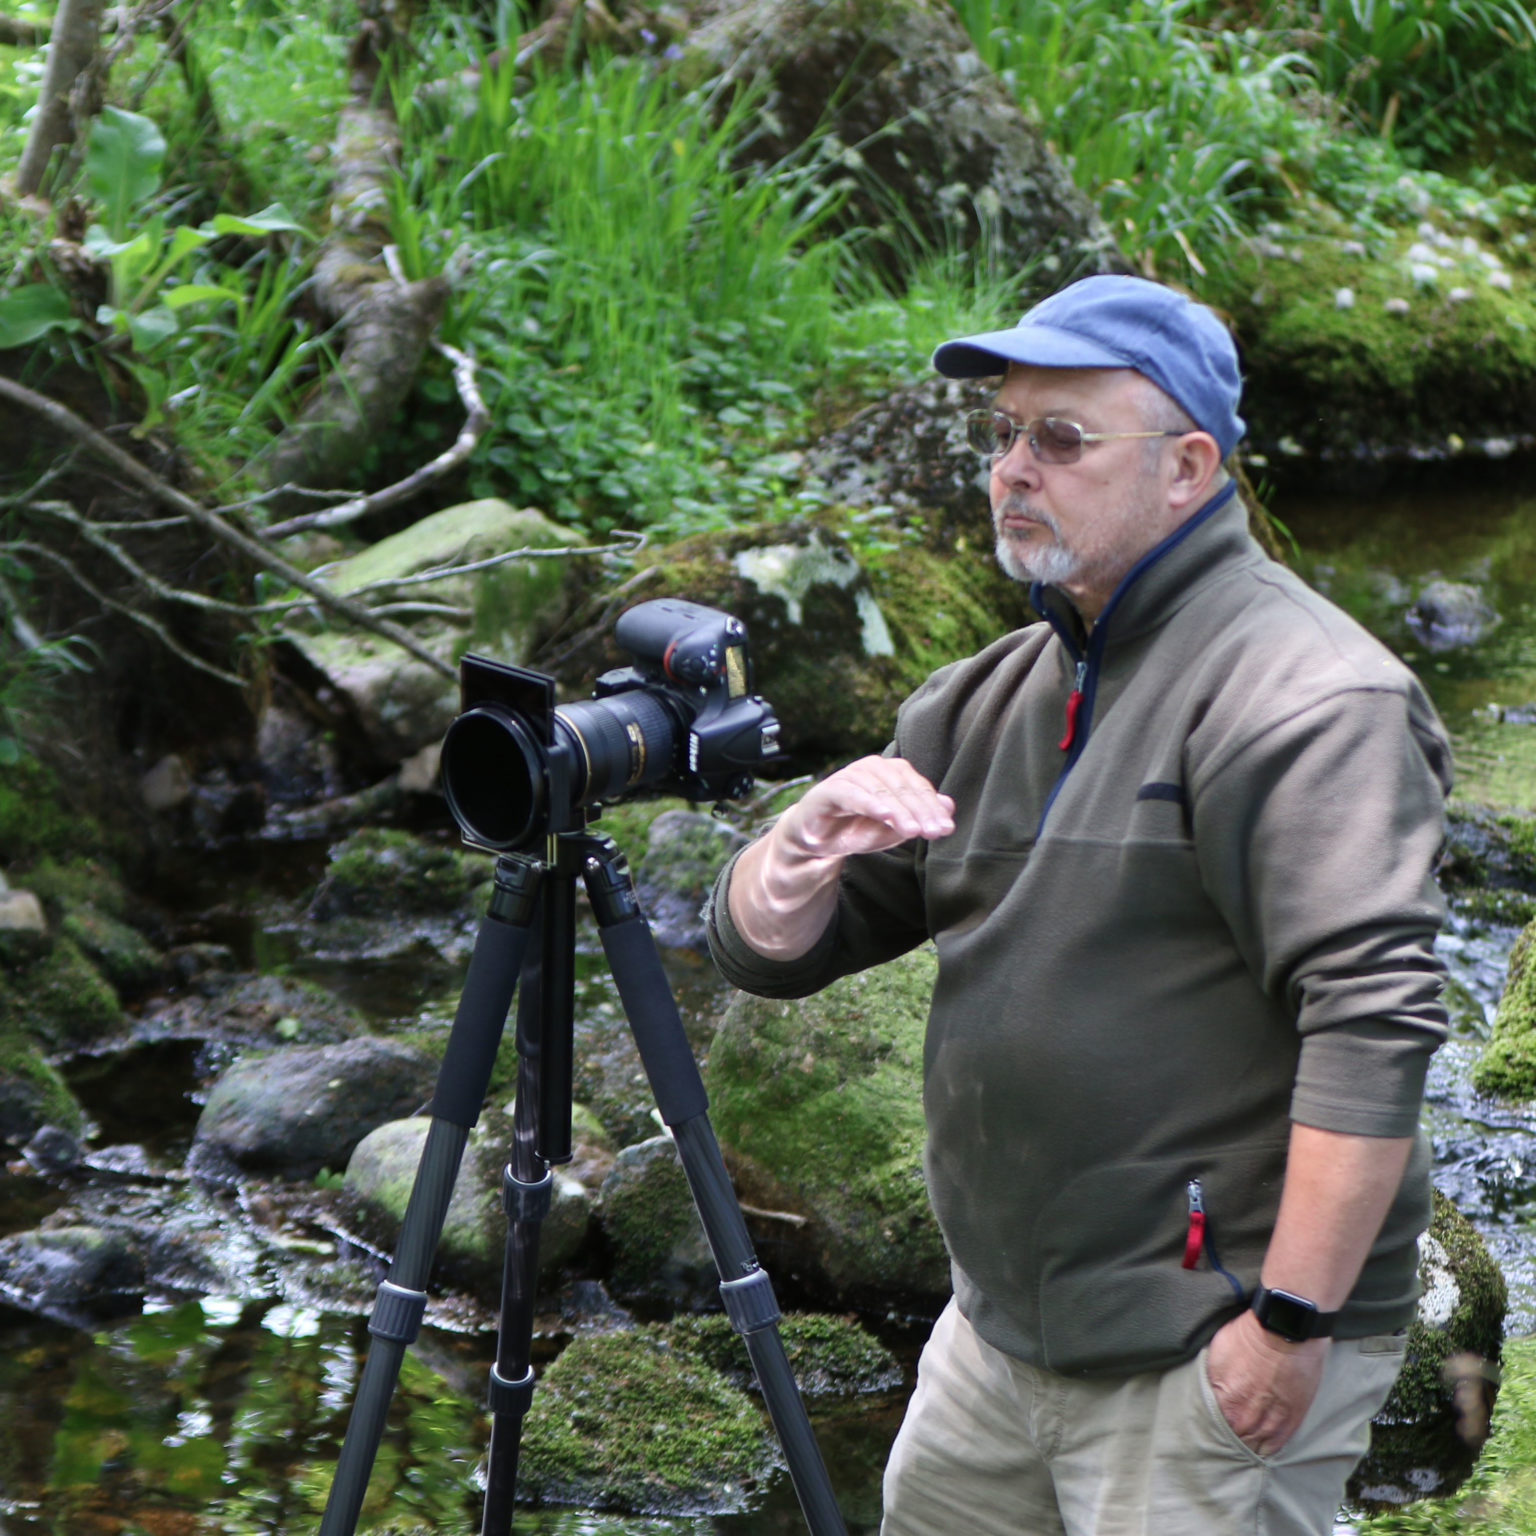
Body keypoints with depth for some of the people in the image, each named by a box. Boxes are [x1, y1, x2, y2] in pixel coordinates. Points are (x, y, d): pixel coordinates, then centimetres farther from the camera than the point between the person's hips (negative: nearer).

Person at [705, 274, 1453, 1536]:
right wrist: (813, 840, -9)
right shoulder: (992, 696, 14)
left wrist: (1294, 1320, -26)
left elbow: (1373, 1022, -23)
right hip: (999, 1336, 8)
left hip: (1212, 1364, -8)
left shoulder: (1306, 696, -14)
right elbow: (765, 951, 13)